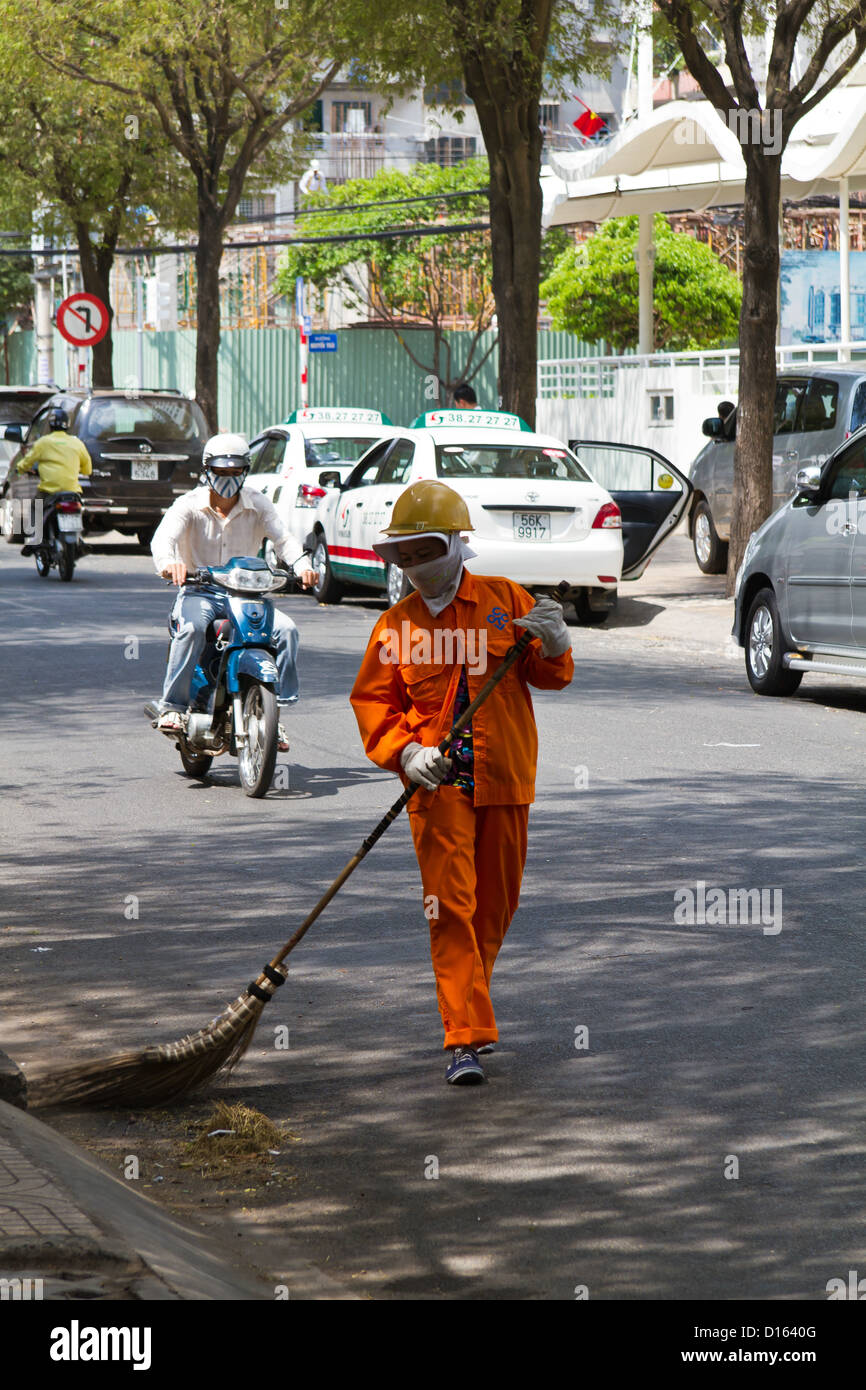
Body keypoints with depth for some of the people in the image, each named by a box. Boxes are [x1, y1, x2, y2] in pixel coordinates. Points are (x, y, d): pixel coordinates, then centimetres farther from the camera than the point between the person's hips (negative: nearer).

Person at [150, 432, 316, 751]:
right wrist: (168, 562, -43)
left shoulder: (258, 506, 6)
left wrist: (302, 566, -31)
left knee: (286, 629, -22)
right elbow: (164, 536, -18)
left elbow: (283, 538, -8)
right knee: (192, 628, -35)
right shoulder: (190, 505, 0)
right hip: (198, 593, -2)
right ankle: (172, 706, -24)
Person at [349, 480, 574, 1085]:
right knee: (451, 905, -11)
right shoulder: (396, 624, 5)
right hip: (437, 782, -1)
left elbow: (550, 675, 5)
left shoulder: (507, 602, 4)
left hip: (505, 780, 2)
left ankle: (471, 1006, 33)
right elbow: (372, 700, 3)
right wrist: (405, 752, -15)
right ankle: (465, 1036, -13)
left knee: (497, 902, 11)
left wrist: (552, 644, -19)